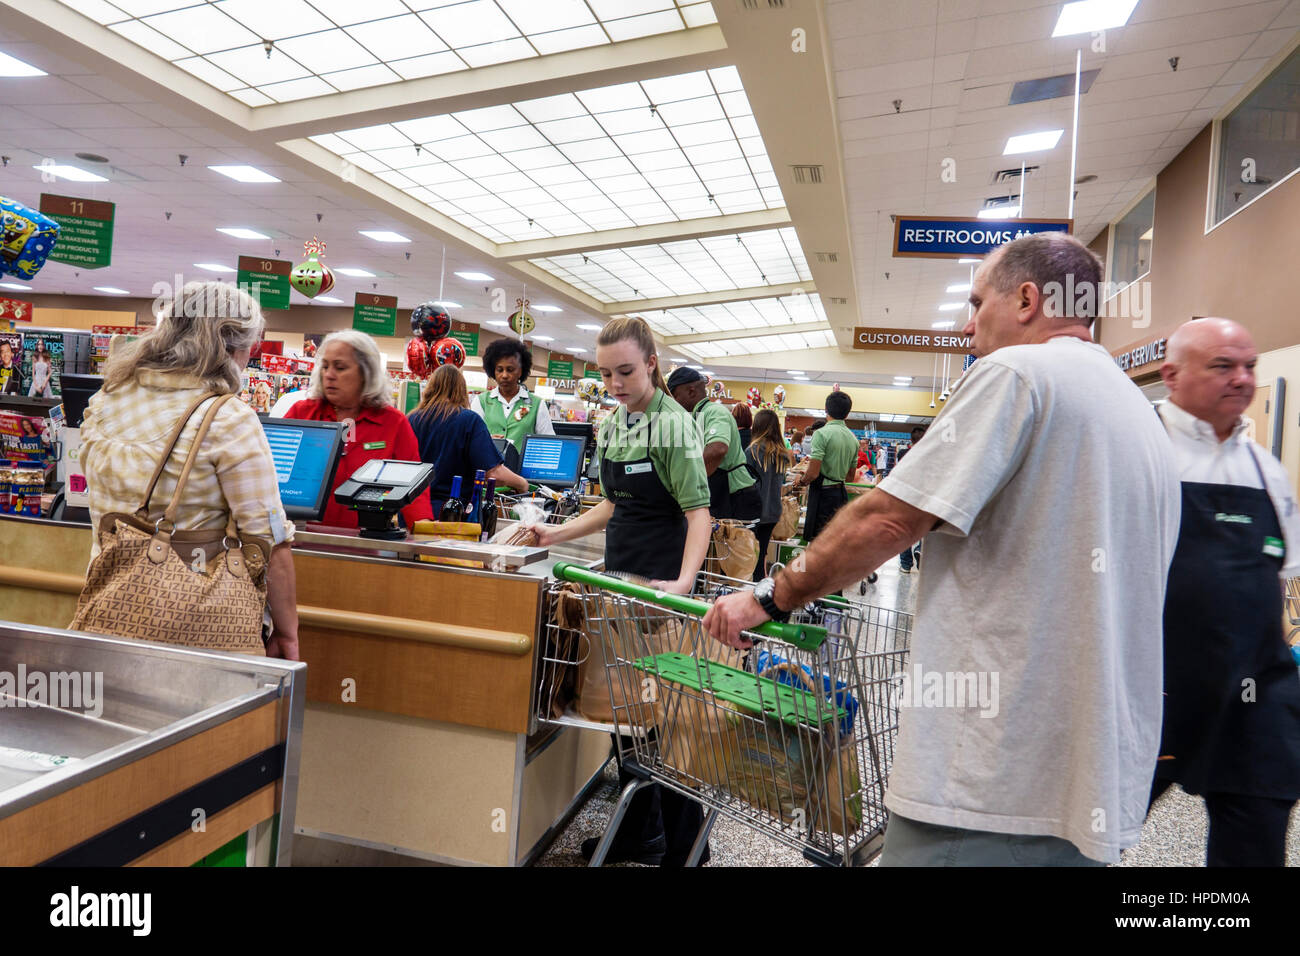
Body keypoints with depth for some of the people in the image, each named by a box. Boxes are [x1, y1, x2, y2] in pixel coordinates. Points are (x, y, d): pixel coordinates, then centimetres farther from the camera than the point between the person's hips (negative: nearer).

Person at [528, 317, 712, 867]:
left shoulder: (673, 424, -12)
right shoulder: (611, 425, 10)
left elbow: (697, 512, -17)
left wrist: (684, 580, -31)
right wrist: (559, 534, 9)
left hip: (660, 583, -7)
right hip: (621, 576, 7)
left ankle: (681, 843, 19)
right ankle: (638, 831, 31)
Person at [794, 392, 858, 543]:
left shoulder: (822, 434, -13)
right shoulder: (853, 439, 10)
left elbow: (813, 473, -18)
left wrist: (801, 481, 2)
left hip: (823, 493, -7)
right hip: (842, 493, 7)